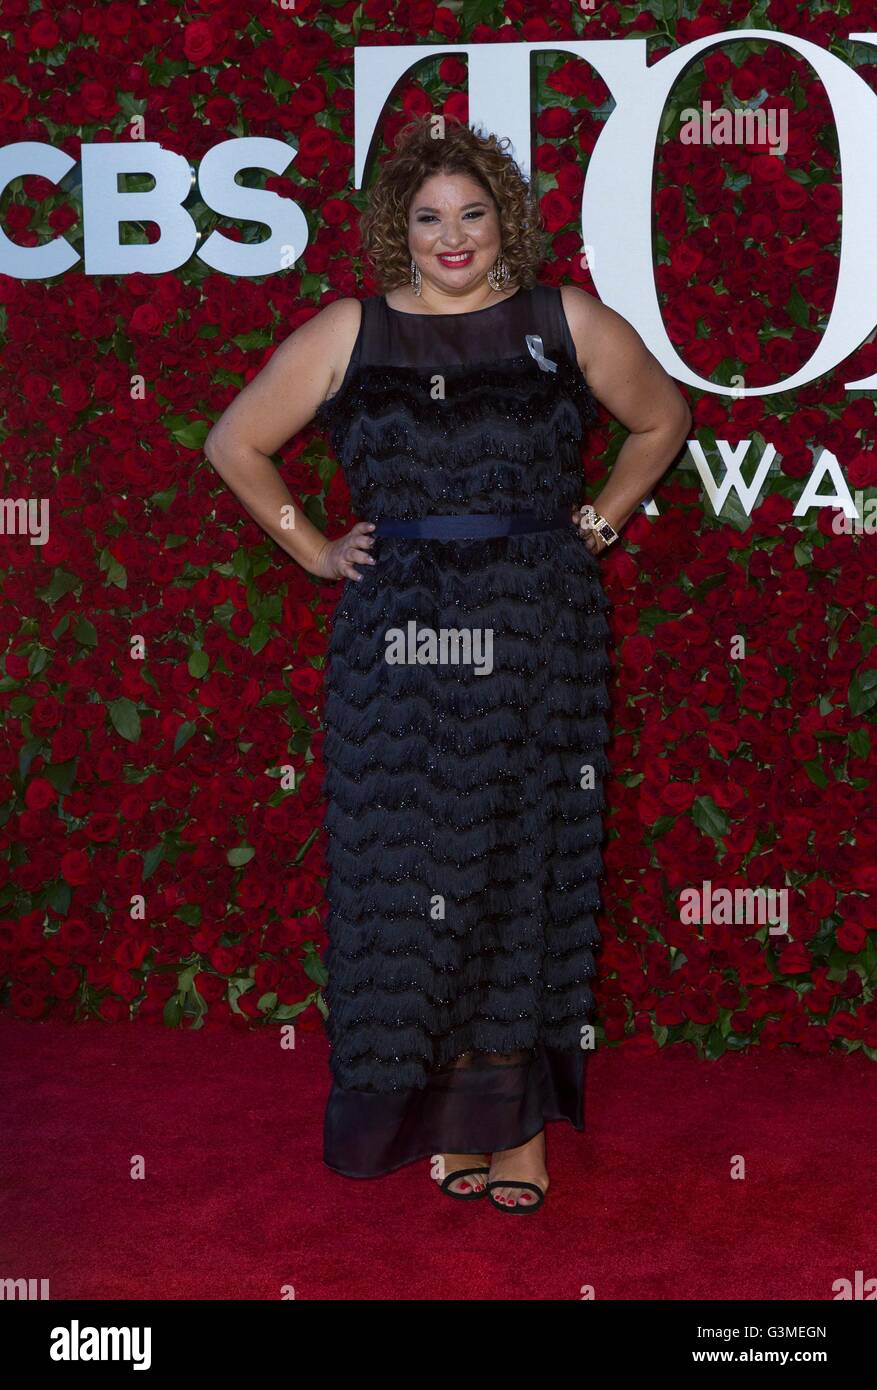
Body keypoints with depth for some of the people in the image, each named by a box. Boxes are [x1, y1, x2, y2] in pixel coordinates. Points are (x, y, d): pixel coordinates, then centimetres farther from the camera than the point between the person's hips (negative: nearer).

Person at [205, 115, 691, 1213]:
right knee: (411, 868, 2)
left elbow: (663, 420, 20)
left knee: (528, 868, 5)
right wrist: (314, 550, 5)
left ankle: (515, 1109, 17)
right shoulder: (348, 334, 4)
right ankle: (440, 1106, 16)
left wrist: (600, 521, 9)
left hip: (541, 639, 0)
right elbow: (235, 444, 11)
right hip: (400, 640, 0)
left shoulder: (568, 324, 6)